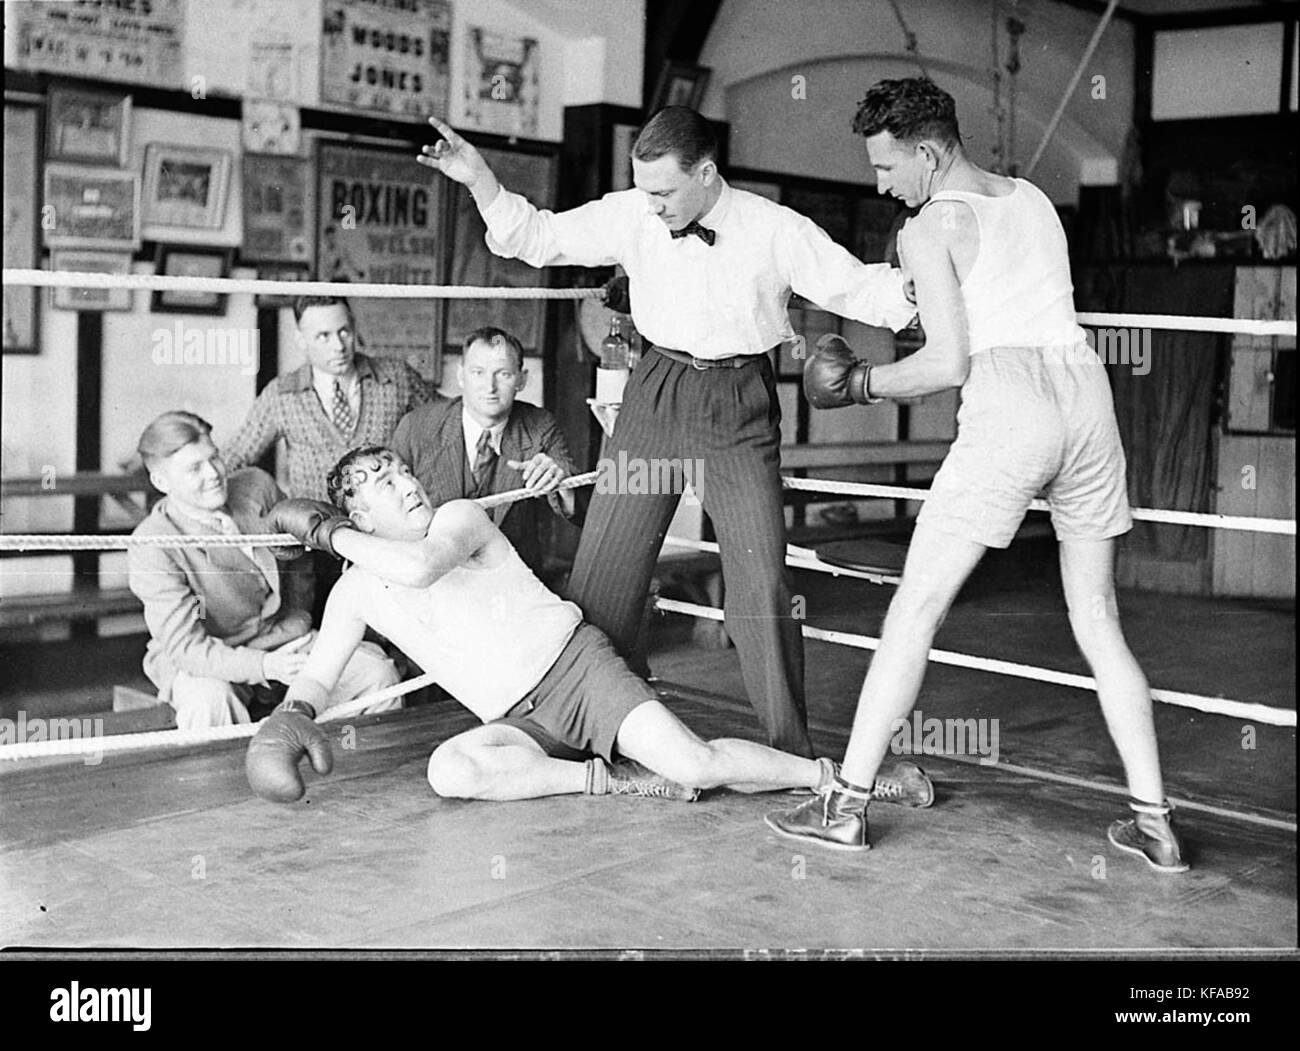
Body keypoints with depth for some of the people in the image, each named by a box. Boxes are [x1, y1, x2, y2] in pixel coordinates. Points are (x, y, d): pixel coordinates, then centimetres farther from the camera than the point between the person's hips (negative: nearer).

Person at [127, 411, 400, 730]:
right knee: (208, 701, -39)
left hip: (285, 640, 5)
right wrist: (266, 666, -39)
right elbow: (185, 646, -26)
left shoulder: (256, 486, -4)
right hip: (206, 659, -5)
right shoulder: (151, 550, -20)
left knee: (377, 670, -14)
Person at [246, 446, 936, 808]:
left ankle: (832, 775, -3)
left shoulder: (459, 516, -6)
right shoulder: (355, 593, 9)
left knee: (693, 765, -22)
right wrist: (292, 715, -14)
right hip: (515, 720, 5)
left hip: (572, 659, -4)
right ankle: (610, 778, -16)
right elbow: (318, 673, 9)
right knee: (448, 770, -28)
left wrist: (325, 533, -15)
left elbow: (420, 566, -27)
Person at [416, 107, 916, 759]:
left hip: (738, 407, -3)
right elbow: (538, 238, 4)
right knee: (603, 568, 4)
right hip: (655, 393, 3)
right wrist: (479, 179, -8)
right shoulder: (631, 217, -2)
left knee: (761, 580, -8)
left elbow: (856, 286, -4)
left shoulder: (775, 230, -9)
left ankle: (792, 753, 6)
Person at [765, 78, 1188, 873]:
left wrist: (864, 383, 9)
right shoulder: (1034, 199, 21)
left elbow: (949, 363, -6)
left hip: (1006, 407, -6)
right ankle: (1155, 822, 13)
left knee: (915, 608, 0)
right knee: (1098, 622, 14)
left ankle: (848, 805, 2)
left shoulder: (929, 230, 2)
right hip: (1087, 390, 7)